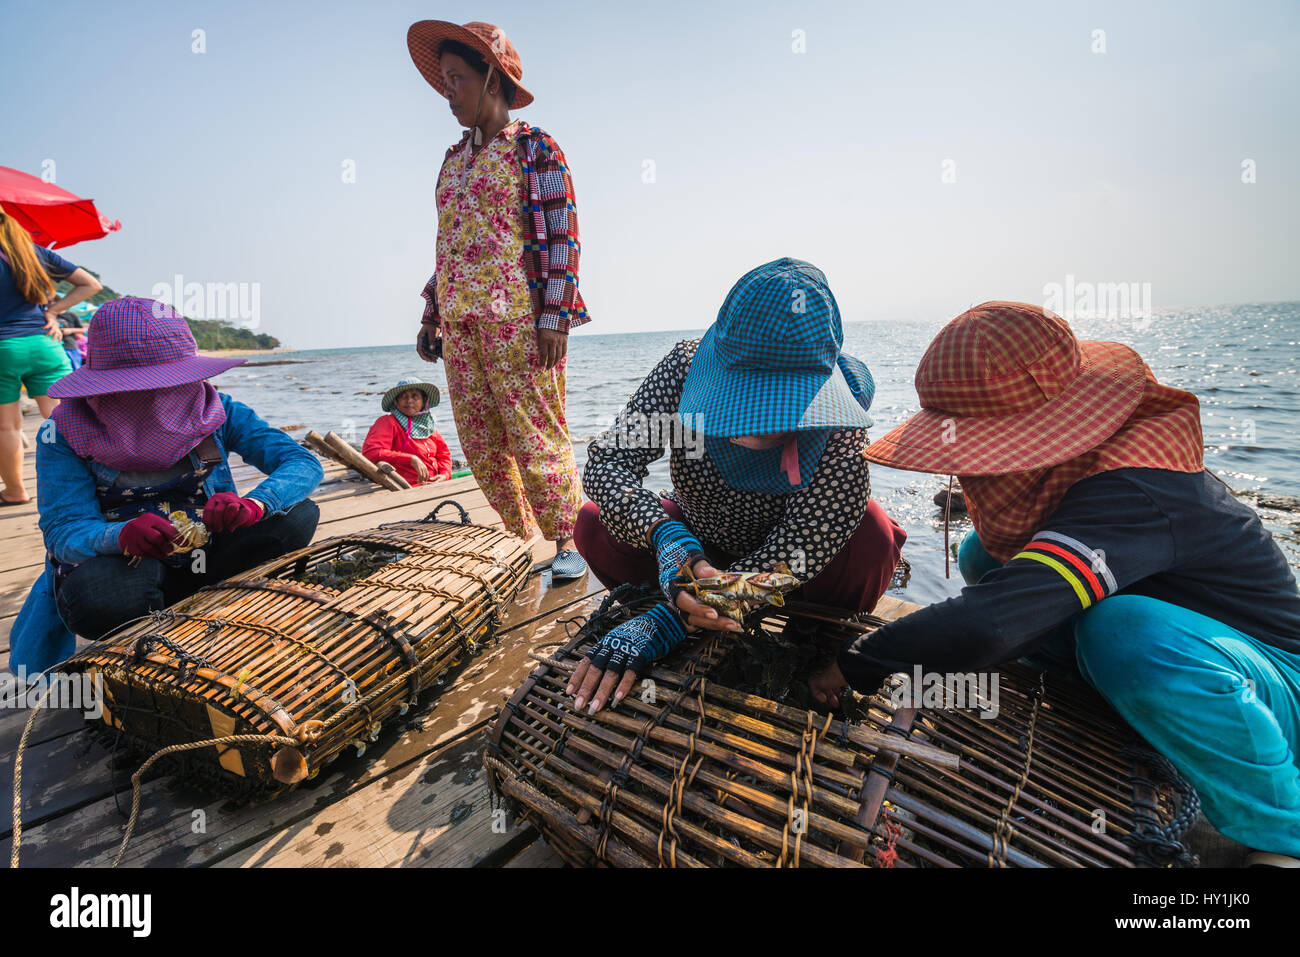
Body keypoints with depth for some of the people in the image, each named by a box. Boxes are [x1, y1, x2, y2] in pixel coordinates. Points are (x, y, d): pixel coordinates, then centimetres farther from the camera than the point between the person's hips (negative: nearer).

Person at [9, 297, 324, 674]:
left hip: (207, 557, 2)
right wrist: (122, 536, -41)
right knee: (97, 596, -38)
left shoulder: (215, 410, -6)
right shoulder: (66, 431, -8)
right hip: (124, 564, -2)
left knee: (298, 515, -21)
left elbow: (304, 463, -15)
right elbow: (65, 531, -16)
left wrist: (253, 504, -36)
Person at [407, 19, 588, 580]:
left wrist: (554, 318, -15)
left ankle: (567, 542, 6)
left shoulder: (533, 147, 2)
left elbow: (561, 235, -6)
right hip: (460, 322, 7)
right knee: (480, 444, 6)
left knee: (534, 435, -8)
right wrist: (431, 317, 18)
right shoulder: (454, 158, 22)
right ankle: (522, 542, 18)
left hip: (517, 318, -7)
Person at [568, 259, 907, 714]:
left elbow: (811, 540, -37)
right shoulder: (688, 366, -27)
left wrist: (668, 621, -43)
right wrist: (665, 536, -52)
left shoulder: (840, 397, -31)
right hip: (696, 541, 2)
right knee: (594, 525, -21)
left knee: (871, 538, -30)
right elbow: (606, 461, -29)